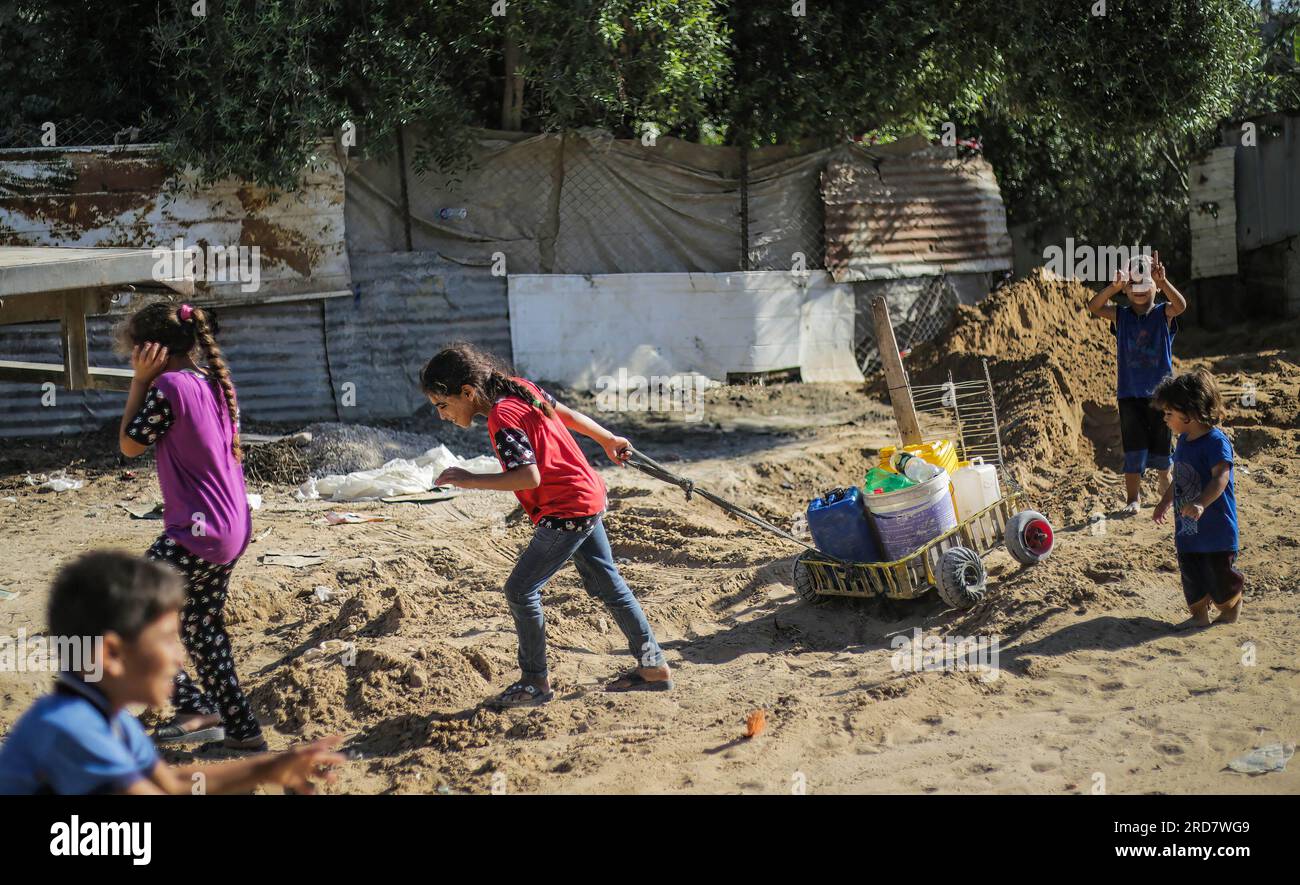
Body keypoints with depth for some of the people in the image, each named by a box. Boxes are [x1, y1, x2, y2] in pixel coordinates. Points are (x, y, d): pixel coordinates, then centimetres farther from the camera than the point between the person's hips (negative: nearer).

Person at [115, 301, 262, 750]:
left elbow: (129, 445, -5)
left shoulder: (169, 386, -15)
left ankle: (196, 708, 2)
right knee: (203, 627, 18)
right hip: (232, 530, 9)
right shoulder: (216, 384, 9)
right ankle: (242, 729, 22)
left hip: (195, 535, -9)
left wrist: (140, 381, -2)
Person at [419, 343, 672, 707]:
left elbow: (529, 476, -31)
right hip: (589, 498, 10)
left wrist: (472, 480, -26)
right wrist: (609, 440, 30)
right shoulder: (521, 388, 3)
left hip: (567, 511, -10)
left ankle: (536, 681, 10)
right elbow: (566, 413, 17)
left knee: (520, 591, -1)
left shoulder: (502, 418, -23)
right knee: (607, 585, 19)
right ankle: (653, 667, 26)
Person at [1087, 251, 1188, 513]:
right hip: (1129, 393, 0)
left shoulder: (1163, 314, -1)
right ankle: (1133, 497, 5)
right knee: (1133, 447, -2)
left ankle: (1165, 480, 37)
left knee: (1160, 444, 11)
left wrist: (1163, 282, -43)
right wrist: (1113, 287, -37)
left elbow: (1180, 305, -24)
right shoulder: (1120, 315, 1)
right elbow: (1094, 307, -17)